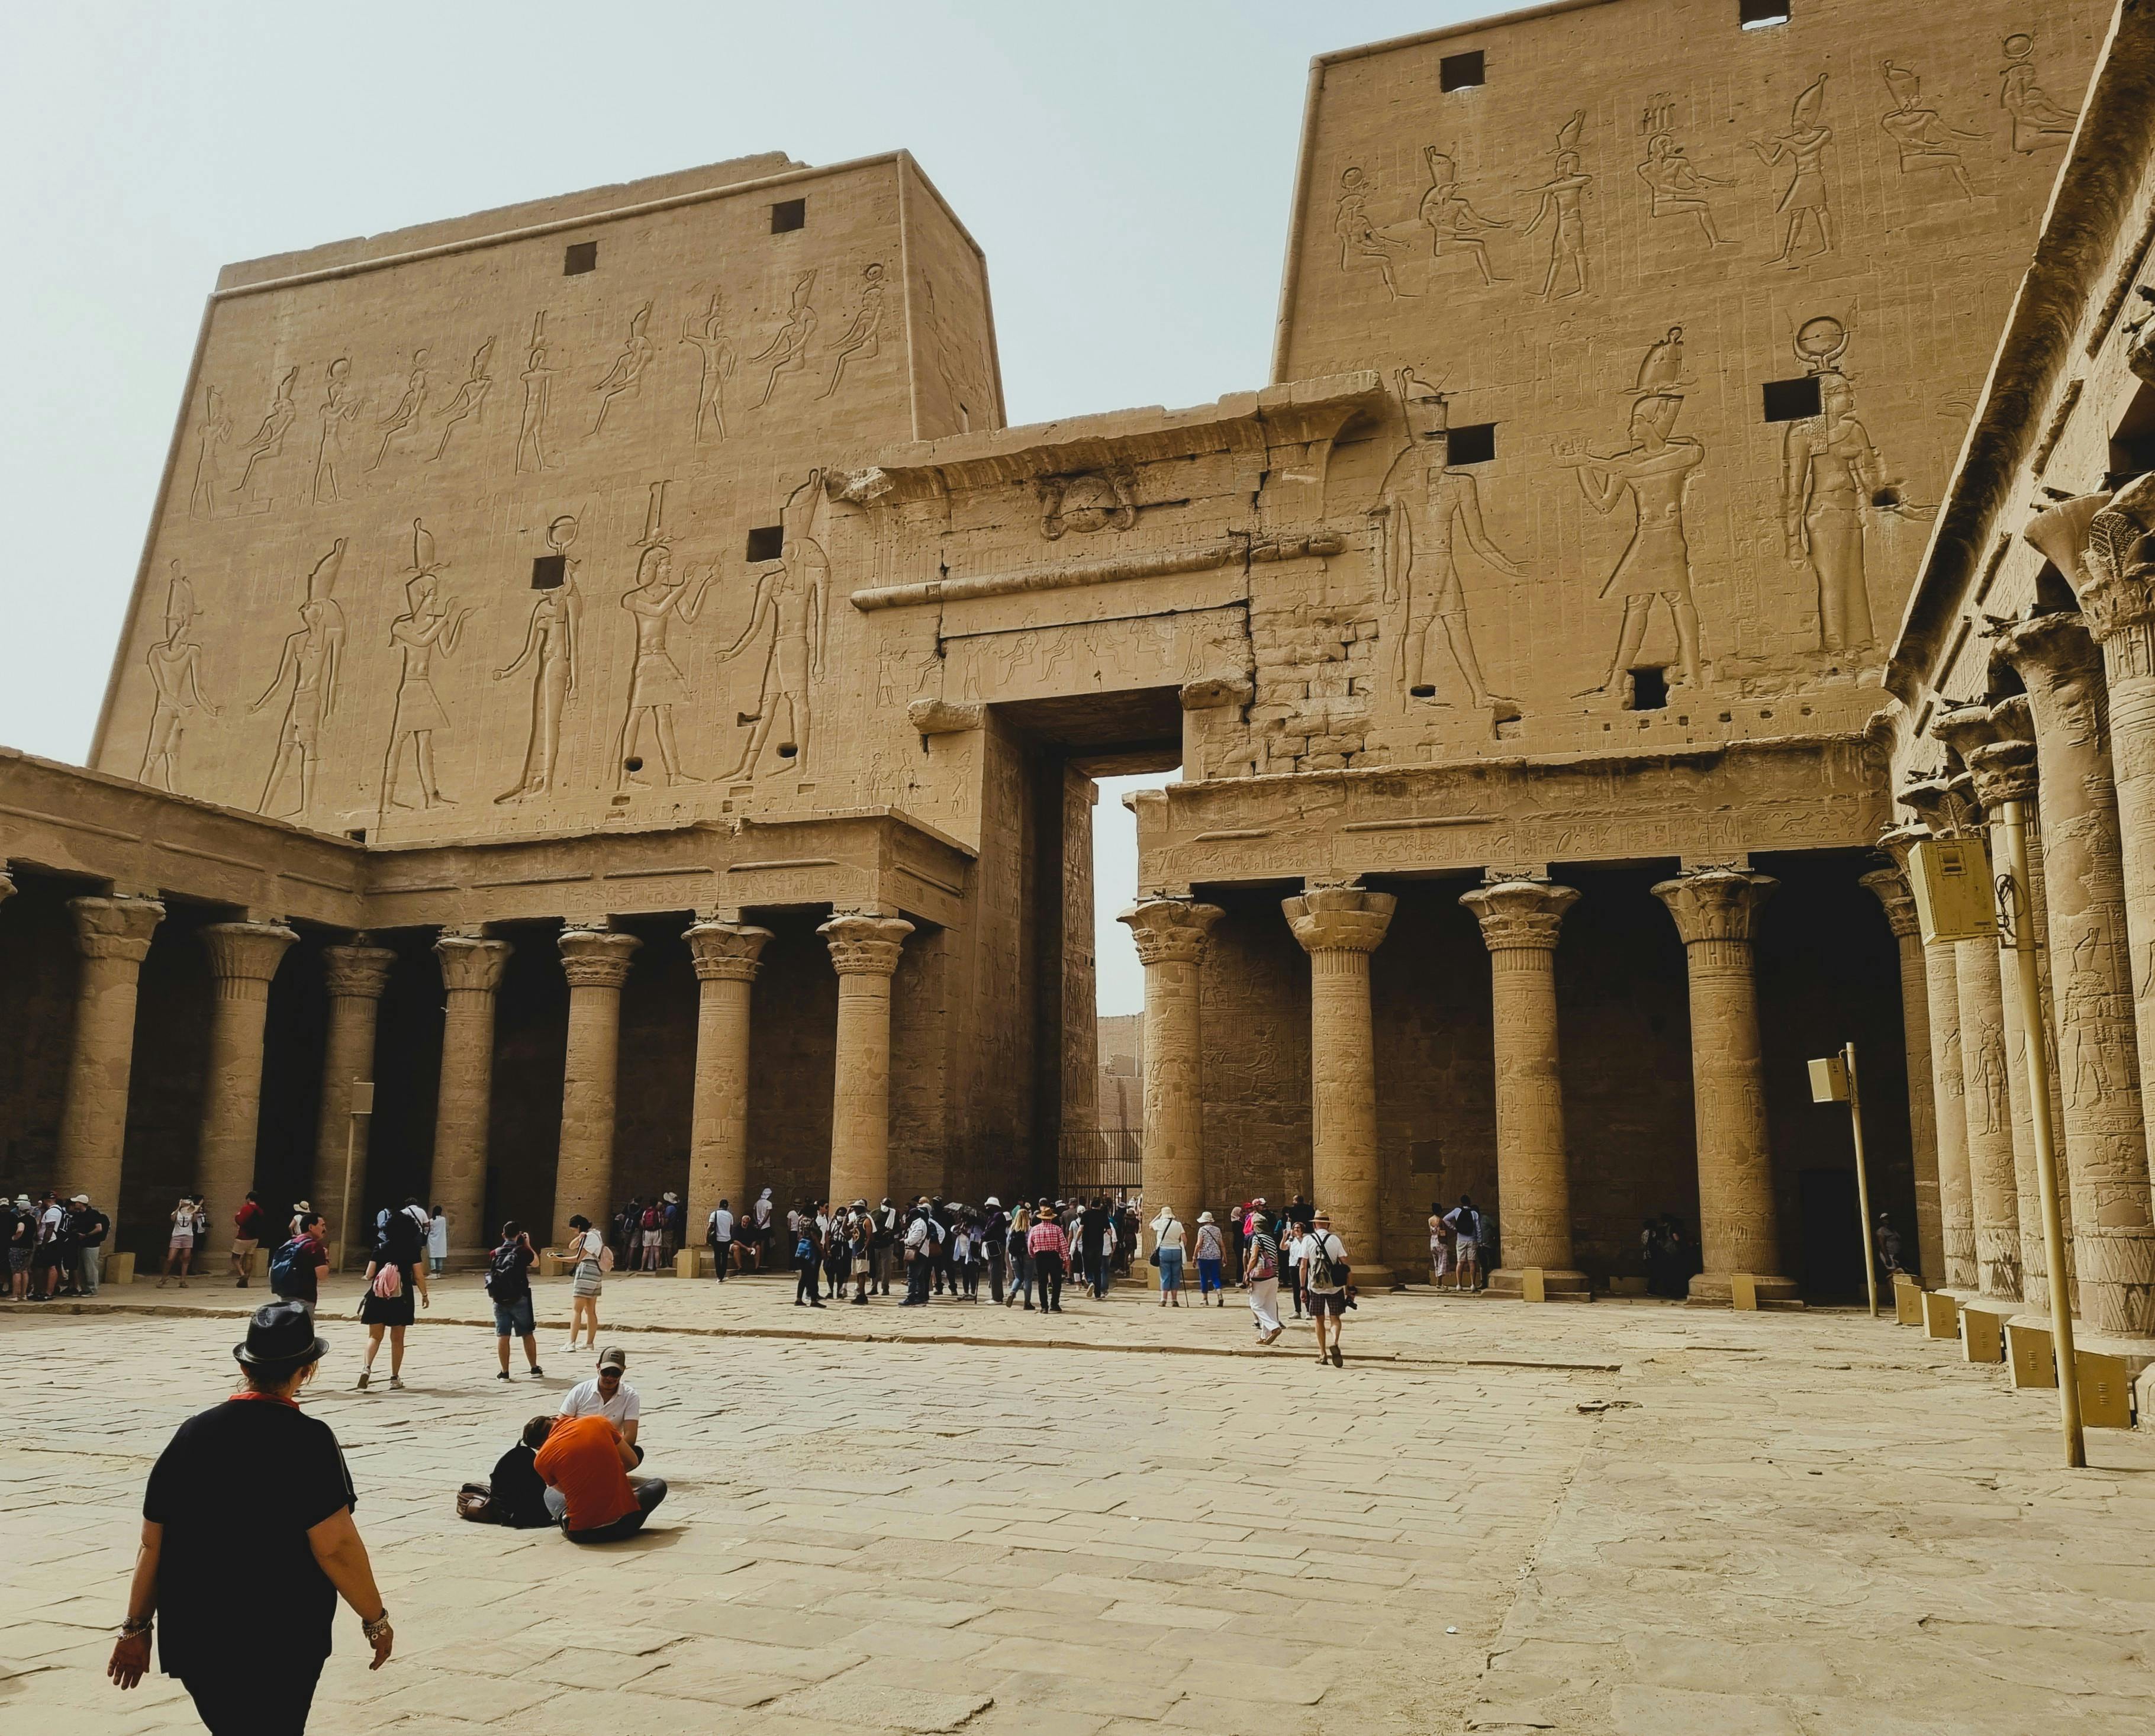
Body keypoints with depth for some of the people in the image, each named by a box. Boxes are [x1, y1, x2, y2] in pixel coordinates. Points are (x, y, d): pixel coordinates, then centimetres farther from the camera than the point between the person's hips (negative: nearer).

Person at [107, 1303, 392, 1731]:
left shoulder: (192, 1431, -1)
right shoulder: (308, 1439, -15)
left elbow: (152, 1543, 4)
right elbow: (336, 1546, -18)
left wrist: (136, 1628, 15)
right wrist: (376, 1619, -6)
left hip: (192, 1643, 5)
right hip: (280, 1648, -5)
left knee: (226, 1725, 24)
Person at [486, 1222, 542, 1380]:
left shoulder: (495, 1254, 3)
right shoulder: (523, 1251, -6)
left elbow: (491, 1274, 10)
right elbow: (536, 1262, 12)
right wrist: (528, 1245, 17)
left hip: (500, 1300, 2)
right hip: (519, 1299, -2)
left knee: (502, 1336, 5)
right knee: (528, 1334, 7)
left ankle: (504, 1372, 6)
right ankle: (535, 1369, 11)